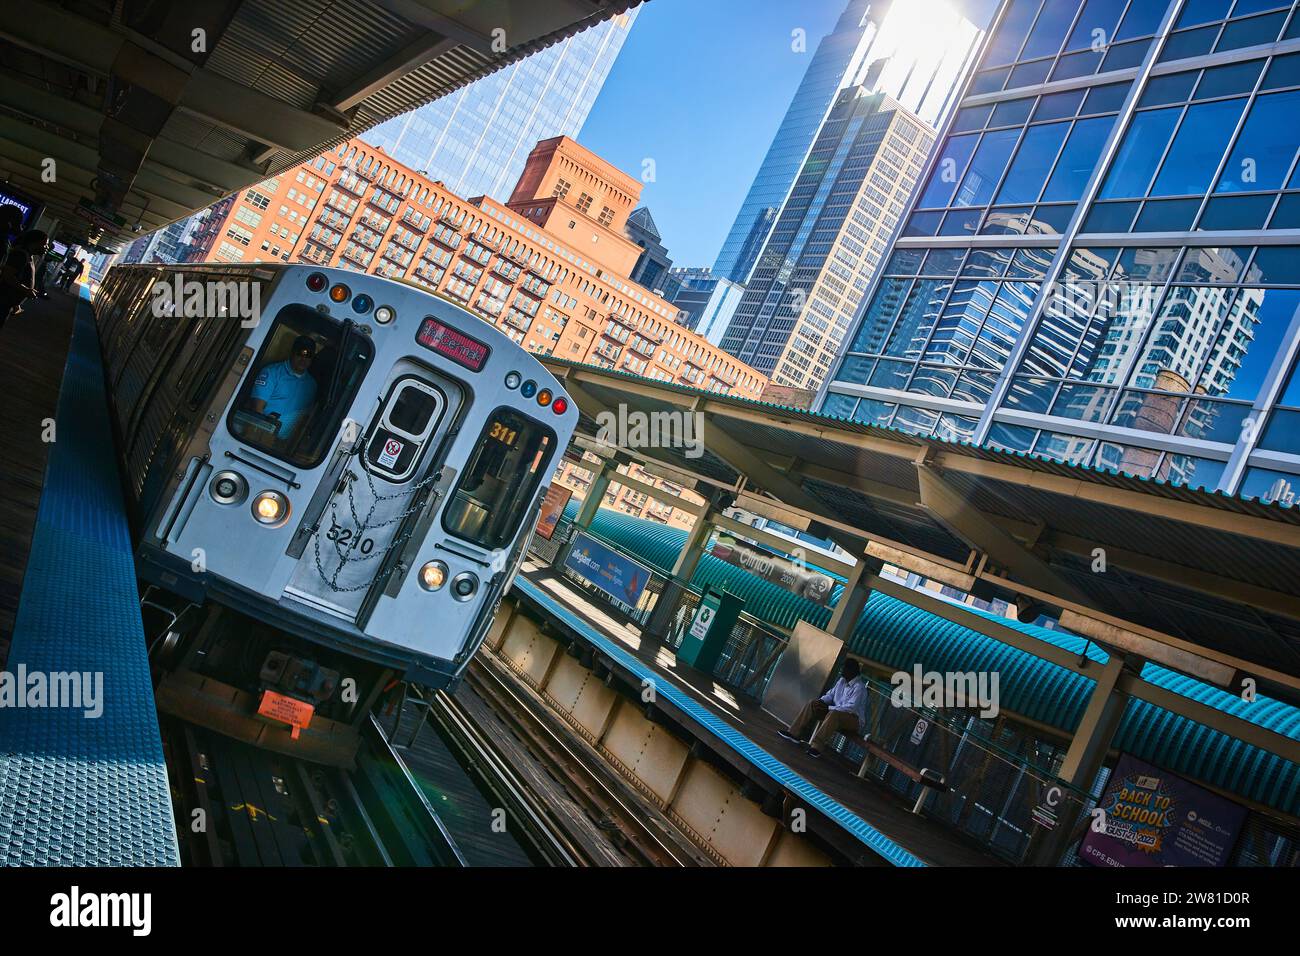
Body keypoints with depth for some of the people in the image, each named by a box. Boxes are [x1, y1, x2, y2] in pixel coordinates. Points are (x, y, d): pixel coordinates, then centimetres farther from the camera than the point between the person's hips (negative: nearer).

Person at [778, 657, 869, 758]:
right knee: (813, 703, -3)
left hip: (854, 720, -9)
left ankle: (816, 746, -46)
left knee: (834, 714, -40)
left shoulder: (859, 687, -20)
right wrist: (821, 701, -9)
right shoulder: (842, 681, 7)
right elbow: (830, 694, 14)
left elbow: (852, 708, -29)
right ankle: (795, 733, -10)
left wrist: (828, 708, -27)